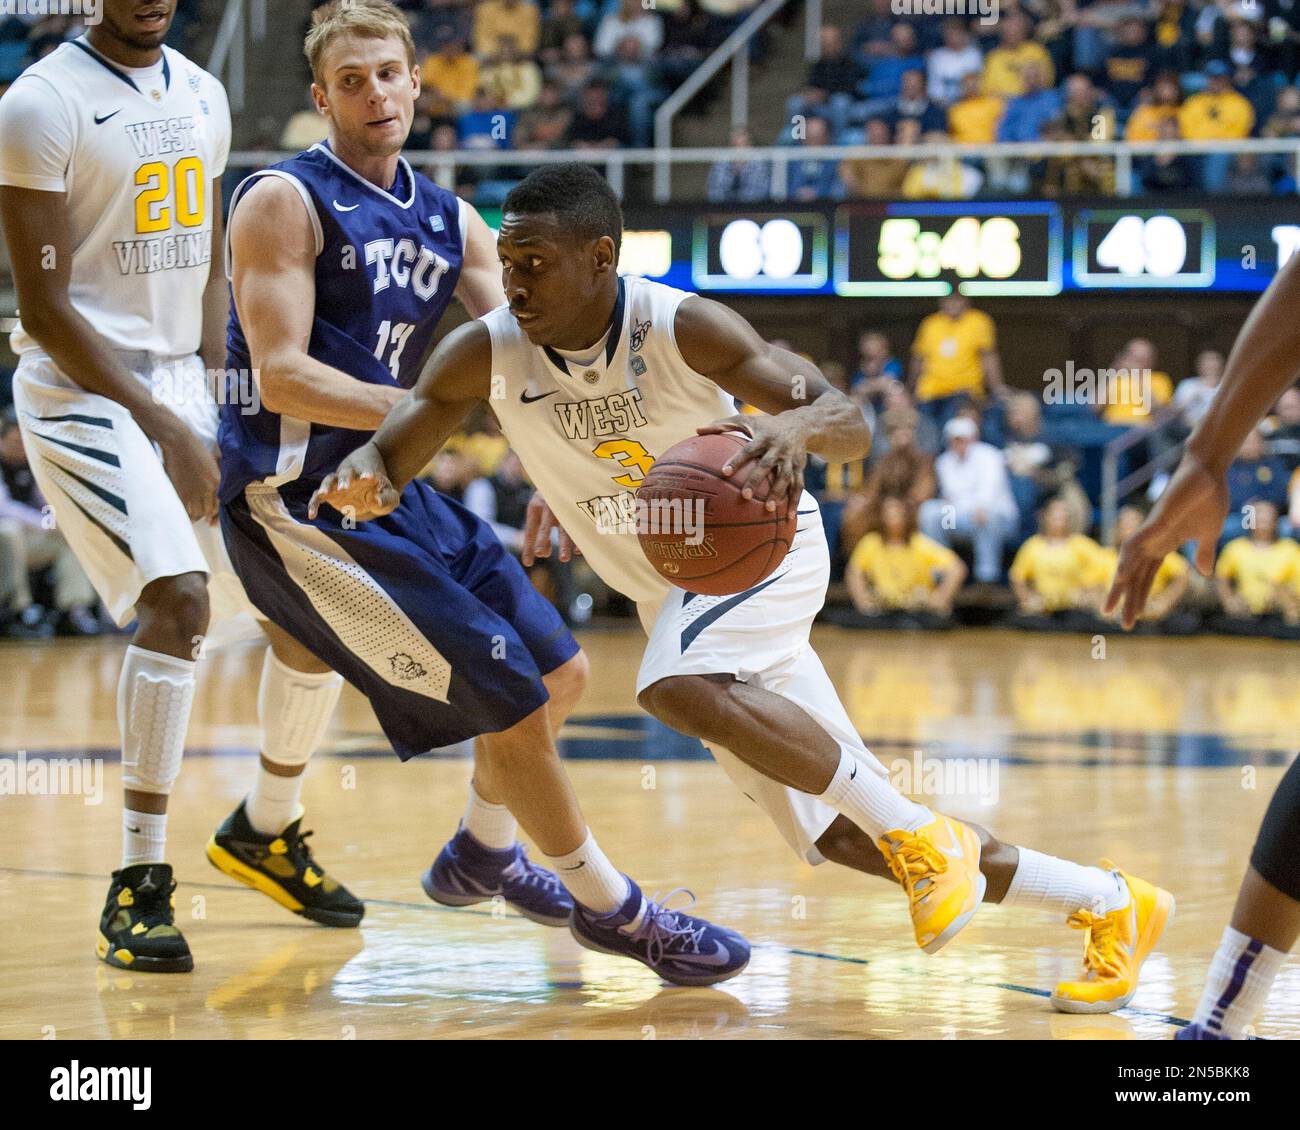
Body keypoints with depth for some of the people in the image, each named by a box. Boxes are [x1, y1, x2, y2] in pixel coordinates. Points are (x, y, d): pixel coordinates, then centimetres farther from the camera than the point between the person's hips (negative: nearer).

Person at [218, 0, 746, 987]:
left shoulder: (448, 222, 11)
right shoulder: (284, 202, -11)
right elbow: (282, 378, -20)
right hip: (297, 501, -8)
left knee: (561, 674, 15)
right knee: (511, 696, -10)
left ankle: (483, 854, 38)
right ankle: (611, 909, 6)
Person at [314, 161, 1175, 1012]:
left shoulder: (682, 328, -26)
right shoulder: (486, 355, -15)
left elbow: (852, 426, -29)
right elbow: (387, 456, -7)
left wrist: (798, 426, -54)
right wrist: (358, 483, -33)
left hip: (763, 540, -5)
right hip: (671, 589, 5)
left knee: (681, 686, -38)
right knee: (844, 837, 3)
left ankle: (921, 835, -23)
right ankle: (1109, 902, 16)